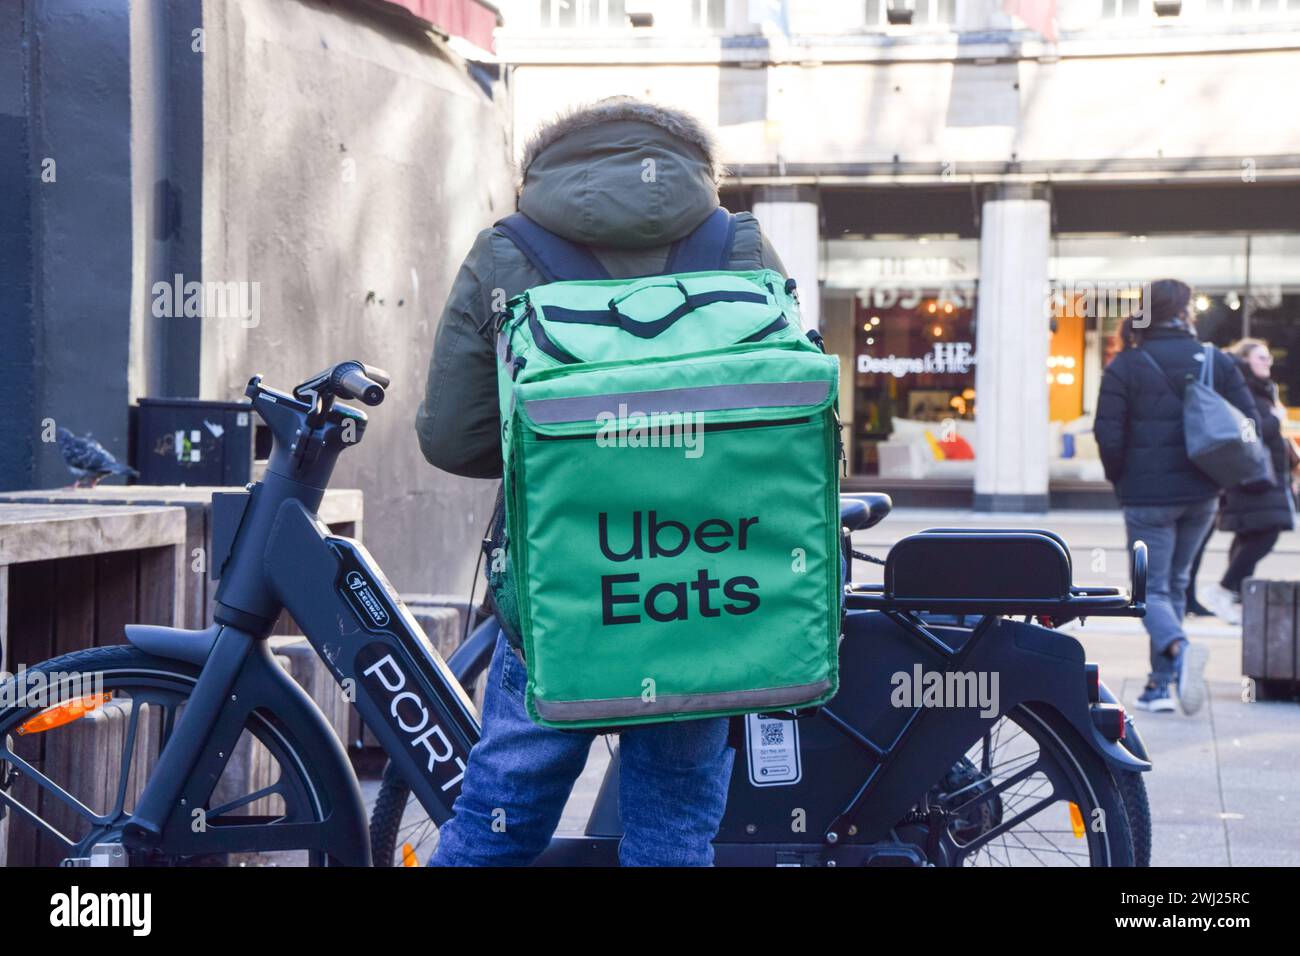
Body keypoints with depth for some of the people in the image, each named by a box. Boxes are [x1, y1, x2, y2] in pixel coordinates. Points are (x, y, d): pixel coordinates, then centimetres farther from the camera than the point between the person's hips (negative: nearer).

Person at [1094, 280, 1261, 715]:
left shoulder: (1125, 366, -7)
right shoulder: (1217, 362, 2)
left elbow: (1108, 434, -12)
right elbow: (1249, 422, -1)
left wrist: (1120, 480, 6)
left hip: (1147, 495, -3)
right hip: (1200, 495, 4)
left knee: (1151, 589, 1)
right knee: (1175, 585, 17)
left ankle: (1179, 649, -30)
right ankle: (1160, 685, 16)